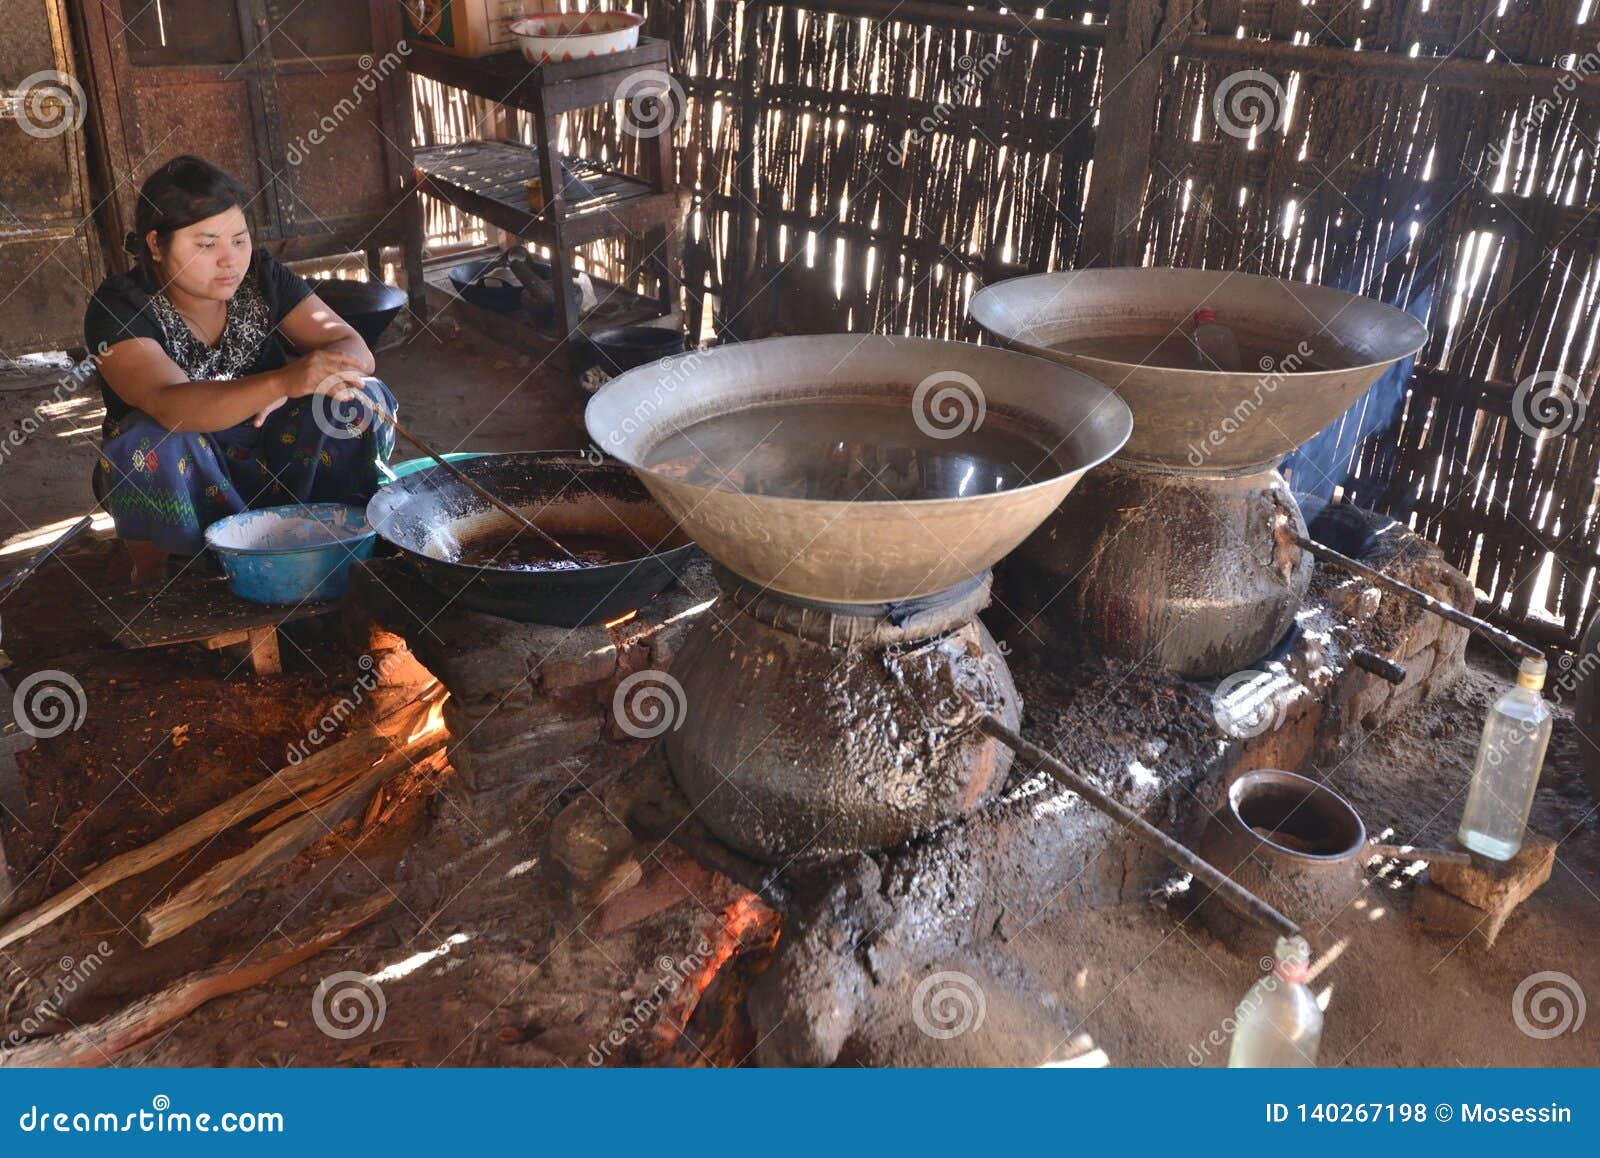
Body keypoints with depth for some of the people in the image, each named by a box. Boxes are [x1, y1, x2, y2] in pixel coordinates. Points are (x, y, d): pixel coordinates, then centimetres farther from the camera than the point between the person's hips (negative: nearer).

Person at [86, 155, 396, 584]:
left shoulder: (261, 278, -5)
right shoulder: (119, 308, -17)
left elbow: (355, 349, -11)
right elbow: (170, 407, -36)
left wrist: (297, 383, -33)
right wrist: (282, 381, -52)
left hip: (271, 461, 3)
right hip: (180, 484, -2)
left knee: (366, 402, -20)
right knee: (147, 443, -37)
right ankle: (150, 573, -10)